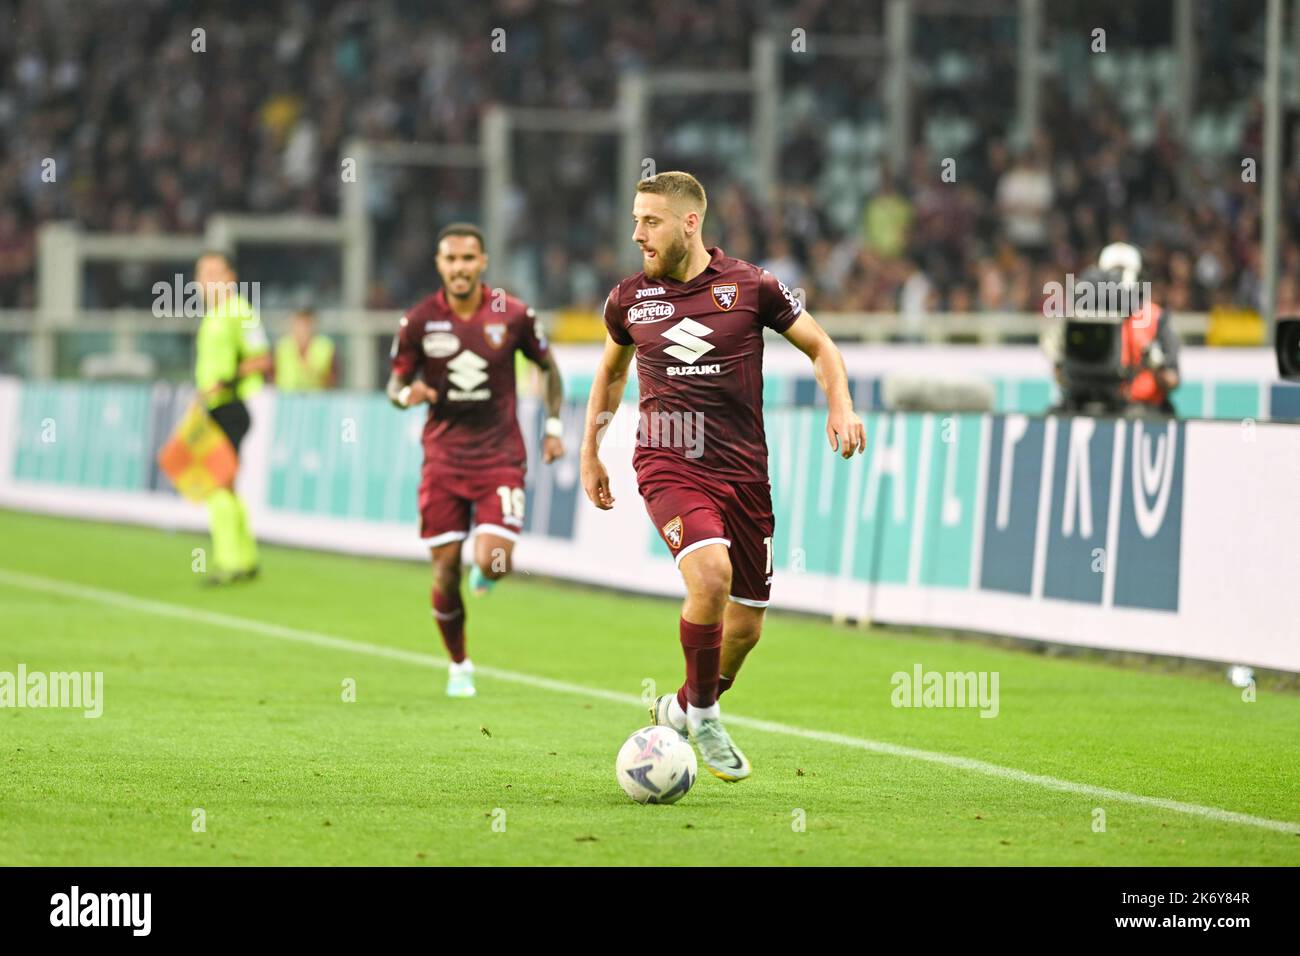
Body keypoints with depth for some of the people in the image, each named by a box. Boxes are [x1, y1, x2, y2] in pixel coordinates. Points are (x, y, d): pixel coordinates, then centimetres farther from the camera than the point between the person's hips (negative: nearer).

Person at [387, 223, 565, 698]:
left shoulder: (513, 315, -5)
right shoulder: (419, 321, -4)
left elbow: (548, 366, 11)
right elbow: (396, 384, 3)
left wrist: (553, 426, 5)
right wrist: (407, 394, -21)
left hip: (500, 458, -1)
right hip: (443, 458, 1)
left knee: (492, 564, -16)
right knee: (445, 571, -1)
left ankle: (484, 569, 24)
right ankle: (458, 667, 21)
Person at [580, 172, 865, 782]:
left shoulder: (749, 287, -1)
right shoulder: (630, 298, 4)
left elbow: (820, 348, 9)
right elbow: (611, 369, 24)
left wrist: (841, 406, -8)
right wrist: (589, 450, 22)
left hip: (743, 473, 1)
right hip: (668, 467, -1)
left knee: (745, 627, 5)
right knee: (711, 575, -28)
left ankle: (685, 709, 34)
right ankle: (702, 711, -7)